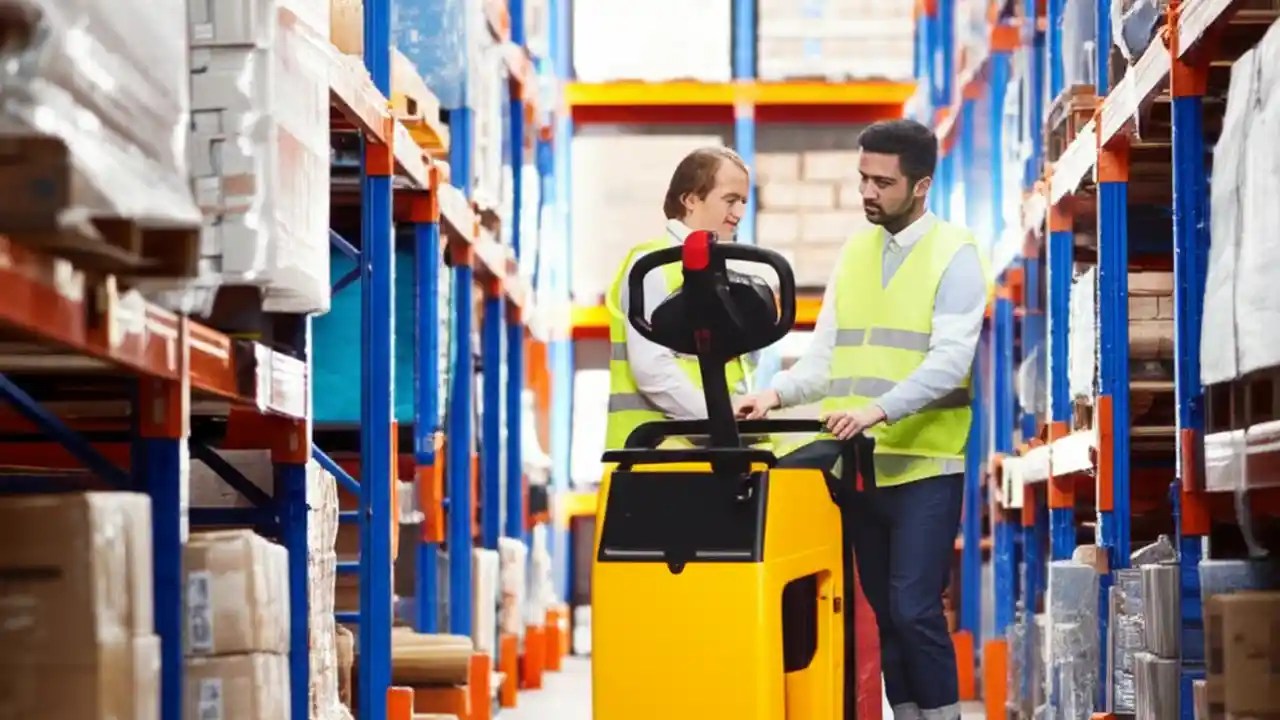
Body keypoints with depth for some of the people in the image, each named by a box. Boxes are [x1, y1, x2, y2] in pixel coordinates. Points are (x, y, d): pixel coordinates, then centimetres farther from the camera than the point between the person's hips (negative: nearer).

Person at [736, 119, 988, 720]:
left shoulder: (955, 255, -4)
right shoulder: (853, 253, 13)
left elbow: (949, 360, -16)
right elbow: (824, 356, 10)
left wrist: (878, 408, -29)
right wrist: (777, 394, -9)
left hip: (923, 466, -6)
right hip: (856, 464, 6)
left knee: (914, 609, -9)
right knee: (883, 612, 10)